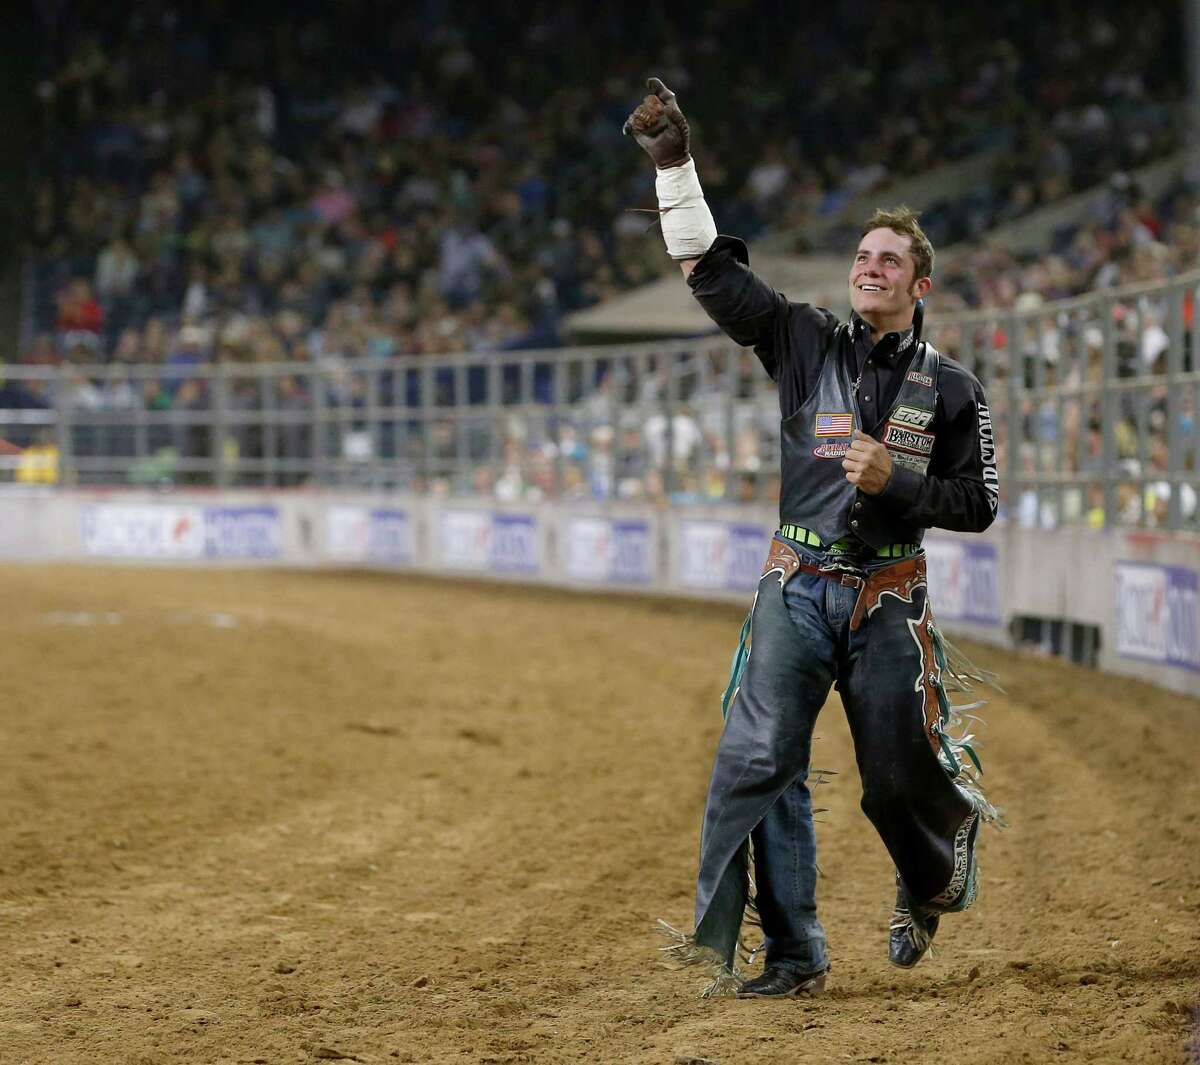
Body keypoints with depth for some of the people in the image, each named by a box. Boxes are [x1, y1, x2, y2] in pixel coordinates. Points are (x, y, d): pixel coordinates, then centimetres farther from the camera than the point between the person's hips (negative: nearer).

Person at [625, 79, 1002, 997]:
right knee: (758, 762, -11)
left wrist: (897, 481, -13)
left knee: (899, 779, 4)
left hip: (887, 601, -1)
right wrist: (676, 166, -6)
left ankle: (937, 879, 39)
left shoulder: (950, 388, 2)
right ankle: (794, 955, -6)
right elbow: (714, 271, 2)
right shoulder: (805, 342, 5)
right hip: (795, 591, 1)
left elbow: (979, 501, 3)